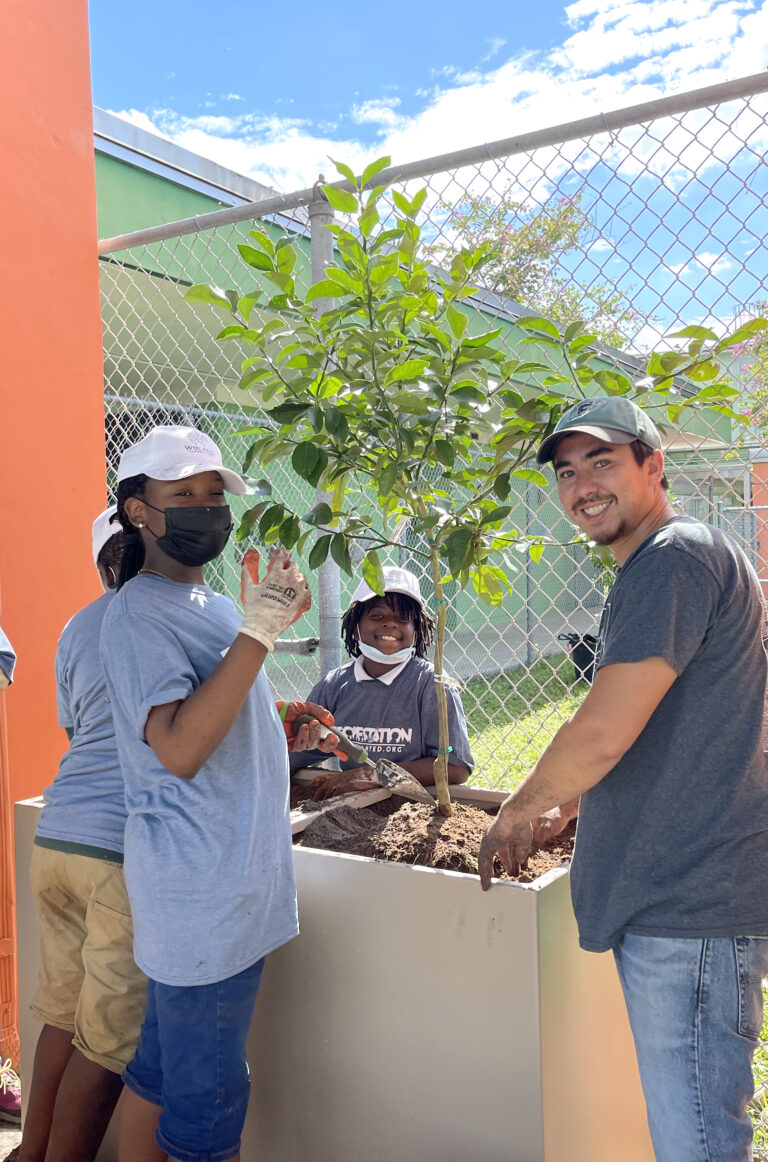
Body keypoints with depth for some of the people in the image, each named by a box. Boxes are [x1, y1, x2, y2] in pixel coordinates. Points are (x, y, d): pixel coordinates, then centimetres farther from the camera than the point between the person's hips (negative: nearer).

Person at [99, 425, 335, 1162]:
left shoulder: (209, 601, 13)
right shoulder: (139, 613, -14)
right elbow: (179, 749, -27)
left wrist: (284, 734, 8)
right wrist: (259, 628, -28)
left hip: (234, 884, 9)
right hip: (200, 889, -9)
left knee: (163, 1070, 21)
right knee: (207, 1100, 4)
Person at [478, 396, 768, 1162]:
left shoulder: (677, 557, -17)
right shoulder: (649, 572, 17)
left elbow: (602, 733, -23)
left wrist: (516, 813, -6)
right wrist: (565, 806, 19)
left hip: (692, 904, -10)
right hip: (669, 896, 10)